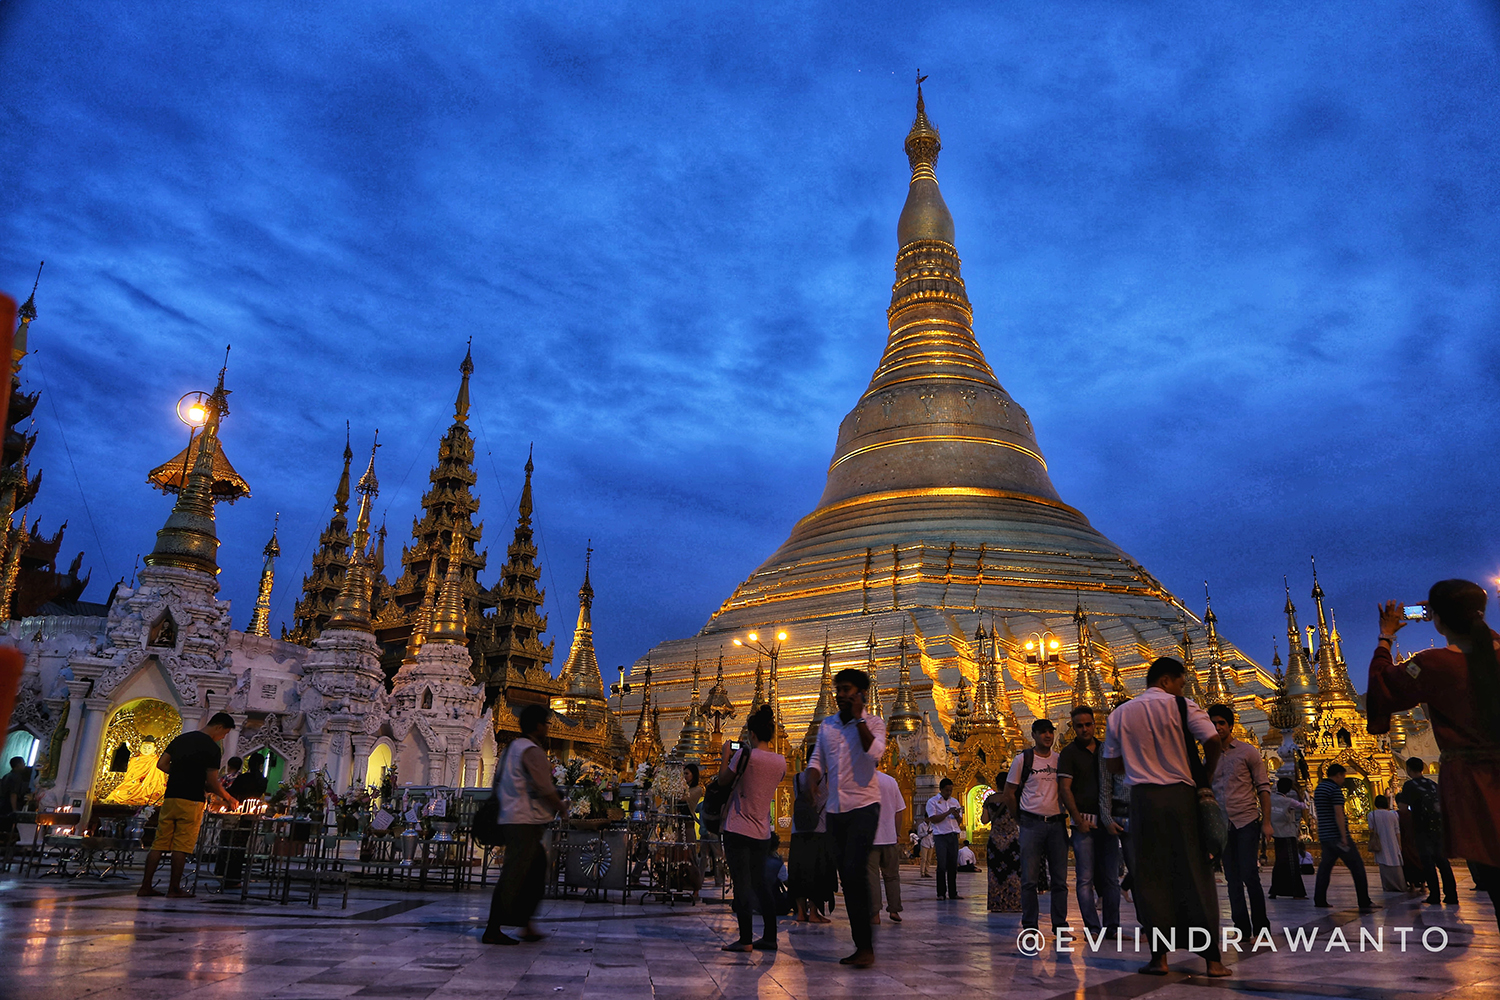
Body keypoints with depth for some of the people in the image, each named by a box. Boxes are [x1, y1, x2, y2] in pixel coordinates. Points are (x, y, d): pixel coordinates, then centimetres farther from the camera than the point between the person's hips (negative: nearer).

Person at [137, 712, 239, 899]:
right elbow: (212, 783, -11)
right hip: (191, 801, -6)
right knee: (182, 847, 0)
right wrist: (229, 798, 3)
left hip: (170, 798, 6)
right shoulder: (213, 748, -10)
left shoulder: (181, 739, 12)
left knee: (159, 843, 10)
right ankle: (174, 889, 4)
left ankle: (145, 886, 12)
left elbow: (161, 763, 11)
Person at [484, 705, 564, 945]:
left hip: (510, 819, 10)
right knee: (513, 876, -7)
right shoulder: (532, 751, -13)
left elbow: (496, 787, 20)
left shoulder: (511, 748, 17)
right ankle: (493, 930, -5)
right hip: (525, 822, -10)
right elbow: (545, 788, -17)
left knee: (537, 870, 14)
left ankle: (525, 924, 14)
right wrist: (560, 806, -2)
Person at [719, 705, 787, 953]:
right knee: (760, 883, 14)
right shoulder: (781, 761, 2)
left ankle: (746, 939, 1)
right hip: (763, 832, 6)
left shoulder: (745, 754, -14)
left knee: (742, 884, -1)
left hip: (738, 830, -5)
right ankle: (769, 937, 17)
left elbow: (723, 780, -2)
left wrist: (726, 755, 12)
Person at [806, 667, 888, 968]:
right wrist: (810, 784, -7)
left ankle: (866, 946, -9)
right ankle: (861, 947, 17)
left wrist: (859, 718, -15)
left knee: (854, 872, -17)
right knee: (848, 878, 8)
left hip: (863, 805, -5)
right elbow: (817, 760, 12)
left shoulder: (873, 723, -1)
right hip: (835, 809, 5)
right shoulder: (827, 724, 13)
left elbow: (875, 753, -20)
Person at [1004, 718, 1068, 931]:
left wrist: (1063, 815, 11)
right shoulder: (1023, 759, 0)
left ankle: (1060, 924, 16)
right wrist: (1022, 818, 5)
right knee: (1030, 878, -1)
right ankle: (1029, 925, 7)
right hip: (1032, 824, -3)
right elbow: (1009, 794, 4)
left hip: (1057, 824, 3)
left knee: (1059, 878, 7)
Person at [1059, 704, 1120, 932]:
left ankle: (1112, 926, 14)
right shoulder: (1069, 753, 0)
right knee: (1086, 877, -3)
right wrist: (1078, 819, -12)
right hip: (1085, 822, -4)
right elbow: (1064, 789, -5)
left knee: (1111, 877, 7)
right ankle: (1092, 927, 2)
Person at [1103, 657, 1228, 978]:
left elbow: (1112, 764, 9)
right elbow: (1213, 741, -13)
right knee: (1194, 876, 5)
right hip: (1180, 796, -2)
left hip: (1143, 798, 2)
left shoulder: (1120, 714, 7)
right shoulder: (1181, 706, -2)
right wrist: (1204, 777, 2)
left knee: (1151, 878, 6)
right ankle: (1212, 958, 7)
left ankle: (1159, 957, 7)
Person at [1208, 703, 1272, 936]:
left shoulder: (1248, 751, 0)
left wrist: (1266, 823, -8)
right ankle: (1242, 928, 12)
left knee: (1249, 875, -10)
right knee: (1232, 879, 5)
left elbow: (1263, 788, -2)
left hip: (1247, 822, -4)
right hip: (1223, 825, 4)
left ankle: (1260, 926, 5)